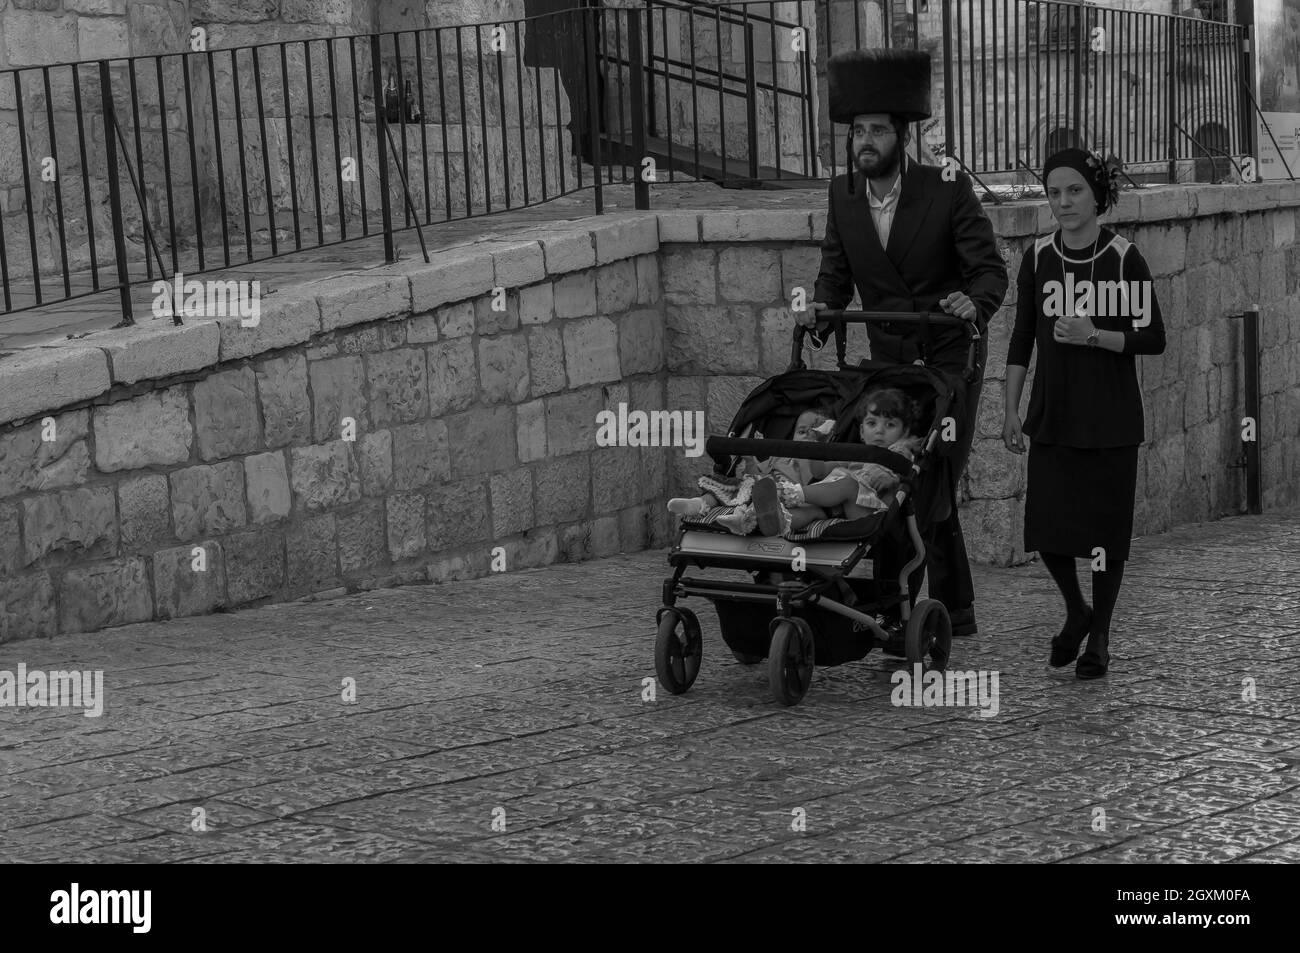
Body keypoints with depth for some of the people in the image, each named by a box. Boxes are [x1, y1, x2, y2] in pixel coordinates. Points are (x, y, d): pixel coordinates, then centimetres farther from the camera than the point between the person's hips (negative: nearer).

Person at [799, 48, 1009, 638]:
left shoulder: (948, 190, -13)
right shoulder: (842, 194, 0)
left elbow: (990, 268, -13)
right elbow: (836, 272, 6)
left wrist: (974, 303, -34)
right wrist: (823, 309, -15)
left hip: (948, 357, -5)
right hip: (889, 361, 5)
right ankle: (955, 611, 20)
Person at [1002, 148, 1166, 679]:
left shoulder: (1124, 258, -6)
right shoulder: (1038, 258, 2)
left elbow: (1153, 339, -4)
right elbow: (1022, 340, 7)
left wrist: (1094, 336, -19)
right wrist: (1010, 411, 3)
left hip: (1111, 417, -2)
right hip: (1052, 415, 2)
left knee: (1106, 529, 2)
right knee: (1046, 527, -2)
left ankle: (1099, 636, 19)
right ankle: (1076, 612, 25)